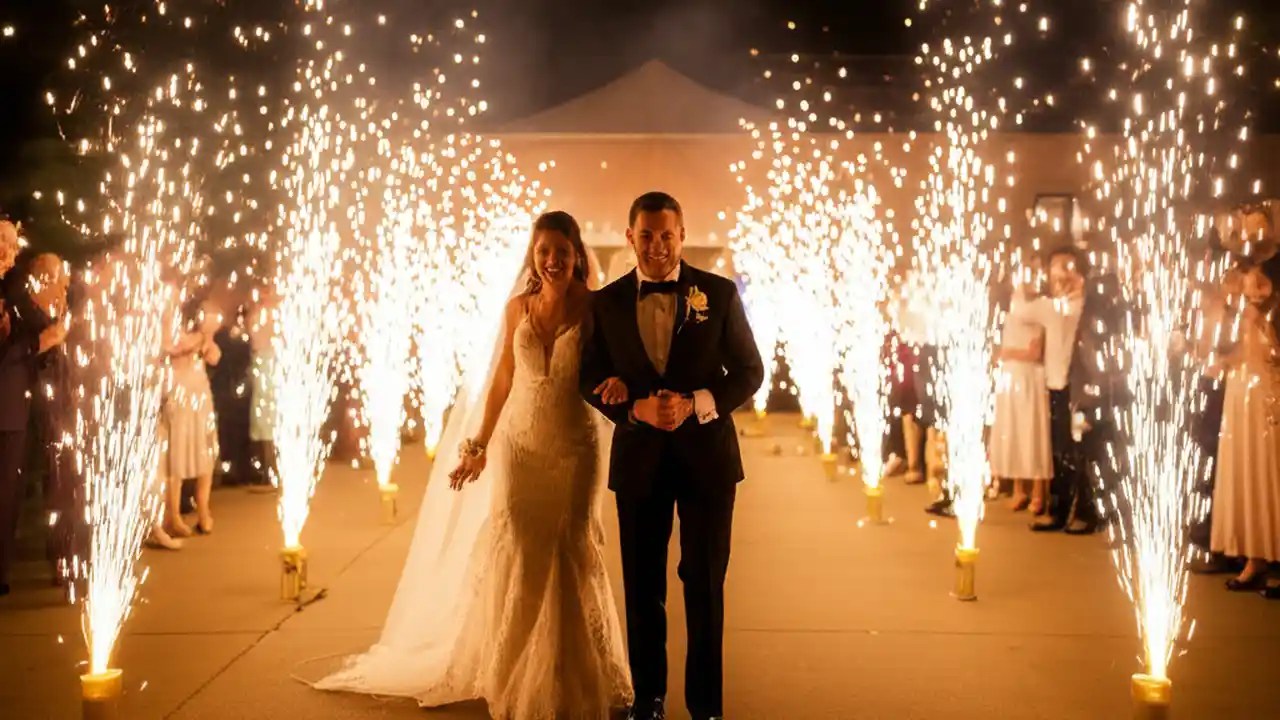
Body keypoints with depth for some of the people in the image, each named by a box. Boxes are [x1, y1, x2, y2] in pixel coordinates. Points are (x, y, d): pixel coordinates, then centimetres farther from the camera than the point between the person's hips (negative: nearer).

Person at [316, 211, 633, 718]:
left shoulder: (595, 308, -7)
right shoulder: (518, 308, 2)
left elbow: (613, 369, -2)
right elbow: (503, 380, 8)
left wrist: (618, 382, -26)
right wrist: (479, 444, 8)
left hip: (573, 450, -2)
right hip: (518, 446, 2)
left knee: (571, 556, 6)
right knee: (515, 555, 3)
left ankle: (571, 679, 23)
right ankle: (513, 674, 21)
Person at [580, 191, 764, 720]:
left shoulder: (719, 294, -2)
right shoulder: (607, 302, 3)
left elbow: (749, 370, -1)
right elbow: (592, 380, 4)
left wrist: (695, 403, -18)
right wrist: (636, 408, -15)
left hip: (706, 454, -1)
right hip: (639, 458, 1)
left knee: (706, 585, 7)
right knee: (643, 587, 11)